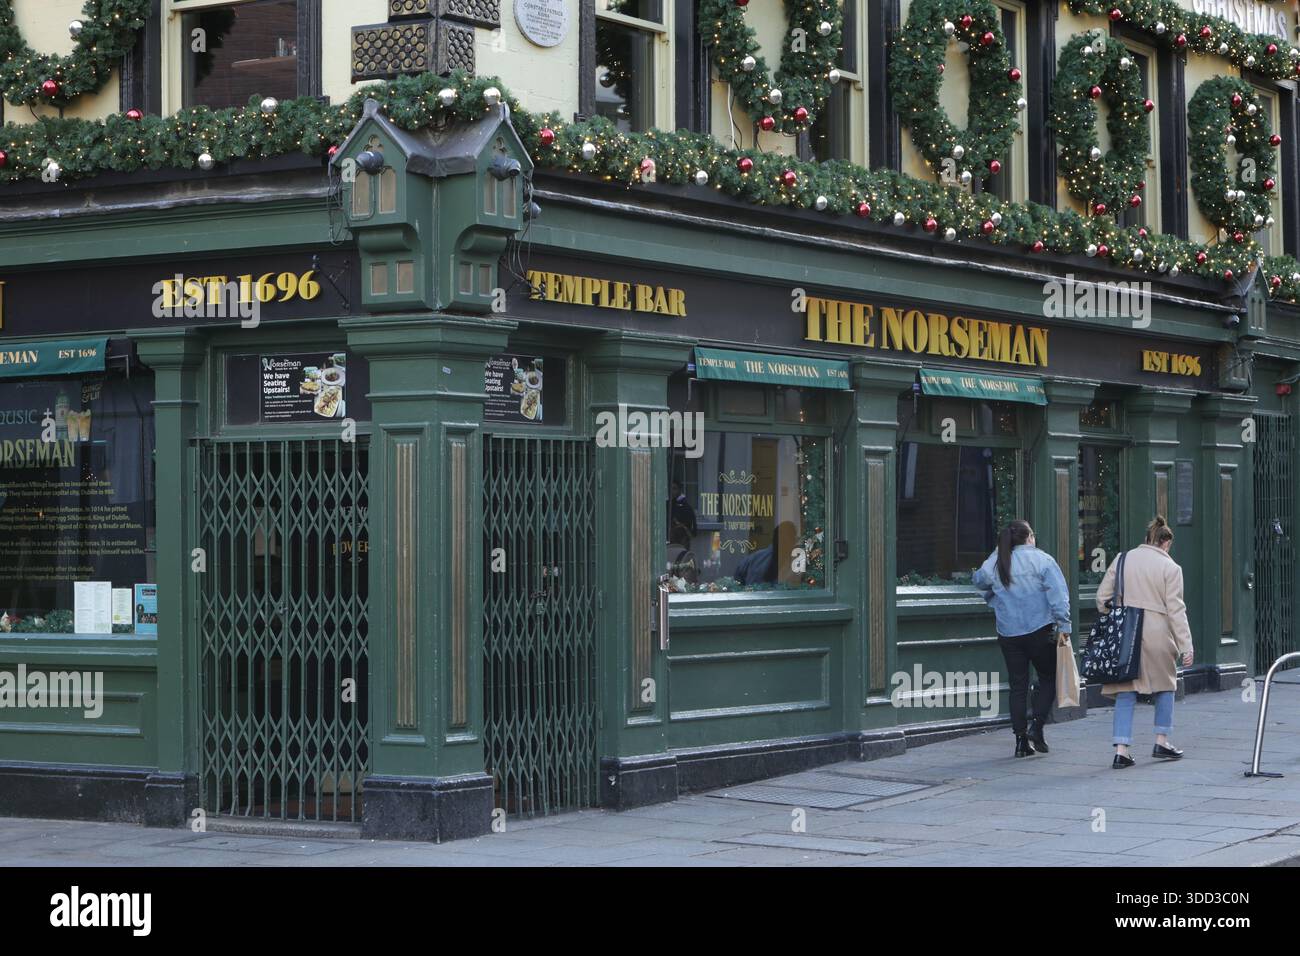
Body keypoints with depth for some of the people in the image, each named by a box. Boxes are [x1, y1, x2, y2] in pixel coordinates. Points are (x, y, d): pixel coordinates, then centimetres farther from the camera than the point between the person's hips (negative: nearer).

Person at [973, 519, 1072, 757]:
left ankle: (1021, 740, 6)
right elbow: (1058, 594, -13)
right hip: (1040, 631, -3)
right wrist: (1063, 625, -14)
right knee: (1049, 678, 13)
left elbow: (978, 580, 26)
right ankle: (1036, 725, -4)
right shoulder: (1042, 560, -5)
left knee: (1017, 685, 8)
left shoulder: (994, 564, 5)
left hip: (1008, 635, 3)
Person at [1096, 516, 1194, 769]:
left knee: (1126, 692, 4)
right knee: (1165, 685, 18)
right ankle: (1161, 741, 21)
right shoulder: (1170, 568, -2)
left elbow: (1102, 596, 9)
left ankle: (1121, 750, -4)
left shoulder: (1122, 560, 9)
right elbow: (1176, 610, -5)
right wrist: (1186, 646, -4)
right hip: (1157, 634, -3)